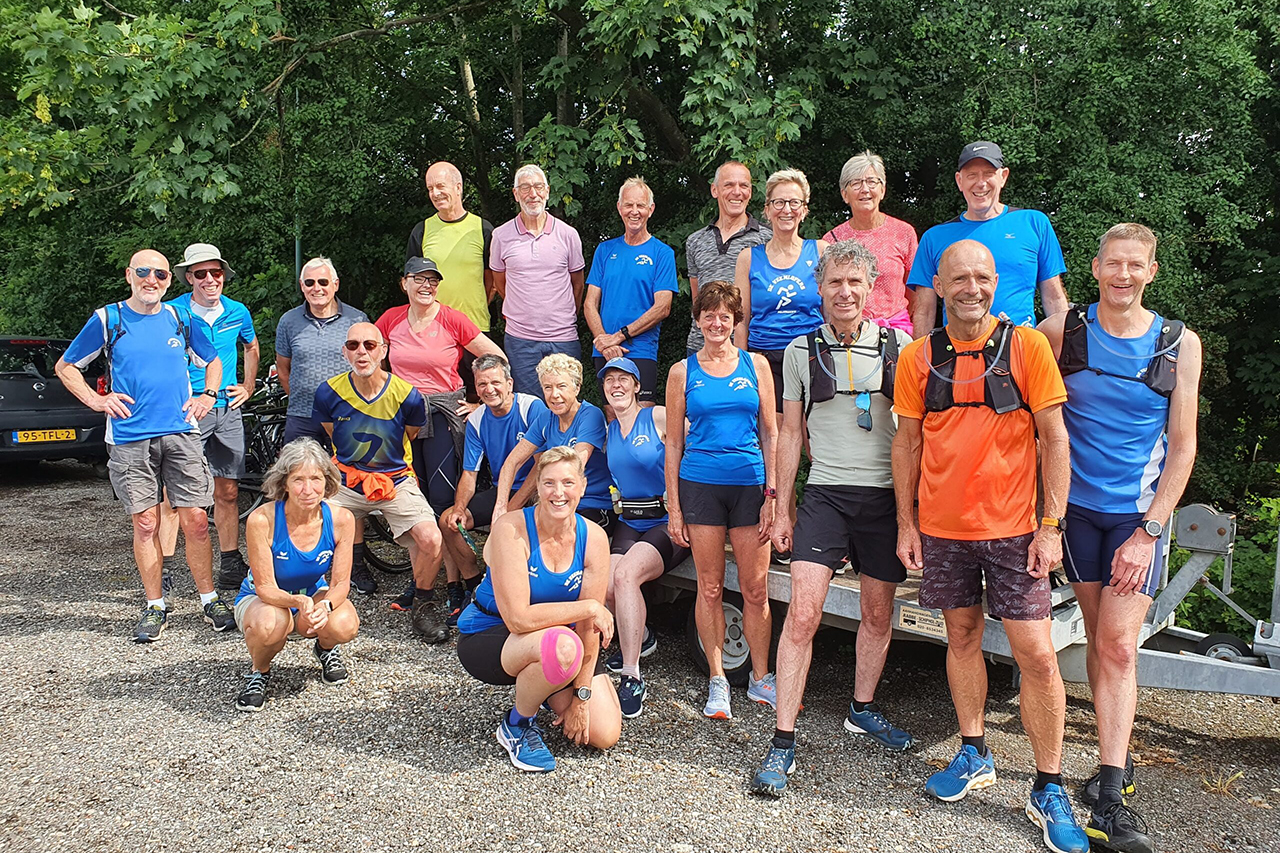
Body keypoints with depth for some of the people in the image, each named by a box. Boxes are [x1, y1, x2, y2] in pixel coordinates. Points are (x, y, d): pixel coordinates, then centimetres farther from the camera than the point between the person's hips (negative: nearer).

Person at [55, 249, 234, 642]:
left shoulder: (181, 318, 9)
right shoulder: (108, 319, 4)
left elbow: (213, 361, 24)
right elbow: (65, 367, 13)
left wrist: (207, 396, 8)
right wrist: (97, 401, 0)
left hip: (181, 433, 1)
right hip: (130, 438, -1)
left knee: (195, 520, -1)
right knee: (145, 523, 2)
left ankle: (209, 600, 11)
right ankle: (154, 606, 14)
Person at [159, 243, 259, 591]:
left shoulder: (237, 312, 7)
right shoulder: (172, 313, -6)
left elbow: (252, 347, 26)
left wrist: (249, 386, 17)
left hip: (227, 411, 4)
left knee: (228, 492, 7)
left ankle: (230, 566, 17)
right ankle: (162, 569, 5)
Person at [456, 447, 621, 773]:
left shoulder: (593, 537, -12)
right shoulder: (510, 530, -24)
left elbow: (589, 626, -10)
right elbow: (518, 618, -30)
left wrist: (580, 697, -12)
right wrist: (590, 607, -26)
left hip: (562, 640, 5)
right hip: (488, 634, -4)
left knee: (605, 734, -7)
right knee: (562, 645, -37)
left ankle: (548, 689, 23)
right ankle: (516, 724, -7)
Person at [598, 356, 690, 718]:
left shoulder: (659, 417, -5)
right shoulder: (608, 431, 15)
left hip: (667, 522, -5)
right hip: (629, 523, 5)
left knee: (625, 574, -30)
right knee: (602, 584, -20)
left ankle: (632, 678, -20)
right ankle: (641, 637, 13)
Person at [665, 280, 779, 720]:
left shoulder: (755, 365, 7)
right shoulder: (682, 372, 6)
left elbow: (770, 433, 7)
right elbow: (674, 442, 6)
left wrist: (772, 495, 0)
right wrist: (673, 507, 2)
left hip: (750, 485, 0)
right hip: (700, 485, 0)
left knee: (756, 589, 3)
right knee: (710, 588, 5)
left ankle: (760, 679, 20)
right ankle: (717, 681, 18)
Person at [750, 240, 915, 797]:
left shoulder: (899, 348, 5)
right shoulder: (801, 352, 7)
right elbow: (791, 434, 10)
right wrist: (780, 509, 8)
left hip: (886, 496, 1)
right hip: (825, 494, -1)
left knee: (878, 613, 13)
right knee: (803, 614, -11)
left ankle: (862, 709, 36)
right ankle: (783, 743, -4)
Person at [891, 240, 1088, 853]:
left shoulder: (1027, 347, -4)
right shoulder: (918, 358, 1)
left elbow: (1053, 438, -3)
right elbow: (907, 442, 7)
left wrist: (1052, 524, -8)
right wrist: (905, 522, 4)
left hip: (1011, 527, -2)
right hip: (942, 527, 2)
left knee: (1038, 657, -2)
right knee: (962, 636, 14)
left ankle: (1048, 791, 13)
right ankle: (974, 756, 31)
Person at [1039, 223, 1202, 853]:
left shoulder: (1180, 344, -1)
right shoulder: (1063, 332, -1)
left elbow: (1182, 446, -1)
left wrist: (1148, 532, -8)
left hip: (1141, 515, -1)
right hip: (1079, 509, 1)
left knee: (1118, 643, -8)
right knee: (1100, 640, 8)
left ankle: (1109, 800, -5)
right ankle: (1118, 761, 23)